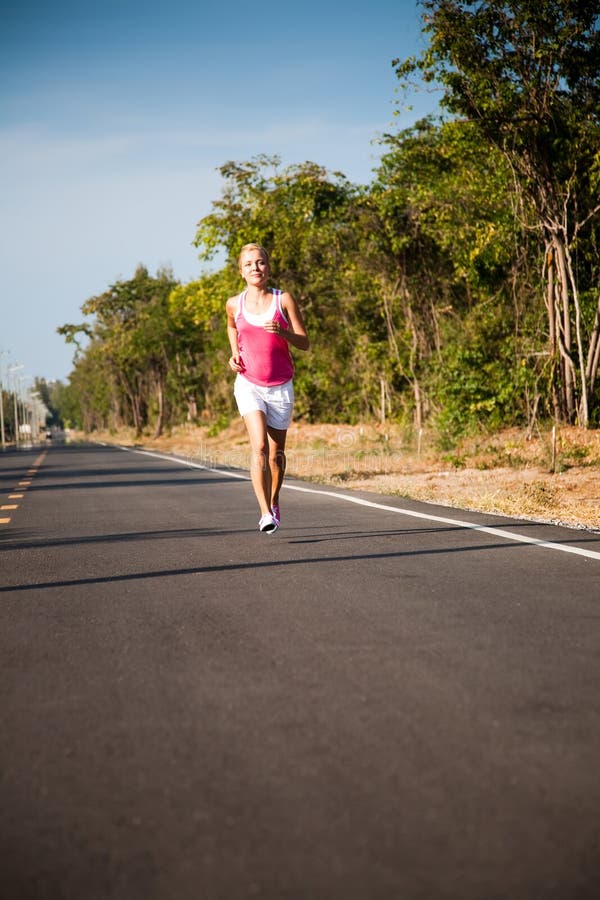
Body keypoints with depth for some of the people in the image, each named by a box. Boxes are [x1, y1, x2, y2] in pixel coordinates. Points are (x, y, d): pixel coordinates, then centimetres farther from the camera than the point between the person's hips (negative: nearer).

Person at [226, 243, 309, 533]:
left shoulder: (283, 300, -3)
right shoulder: (234, 304, 2)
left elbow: (304, 343, -3)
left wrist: (283, 332, -22)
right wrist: (235, 354, 9)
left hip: (280, 386, 1)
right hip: (249, 384, 0)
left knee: (276, 453, 10)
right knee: (259, 446, -20)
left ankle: (274, 503, 36)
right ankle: (265, 514, -26)